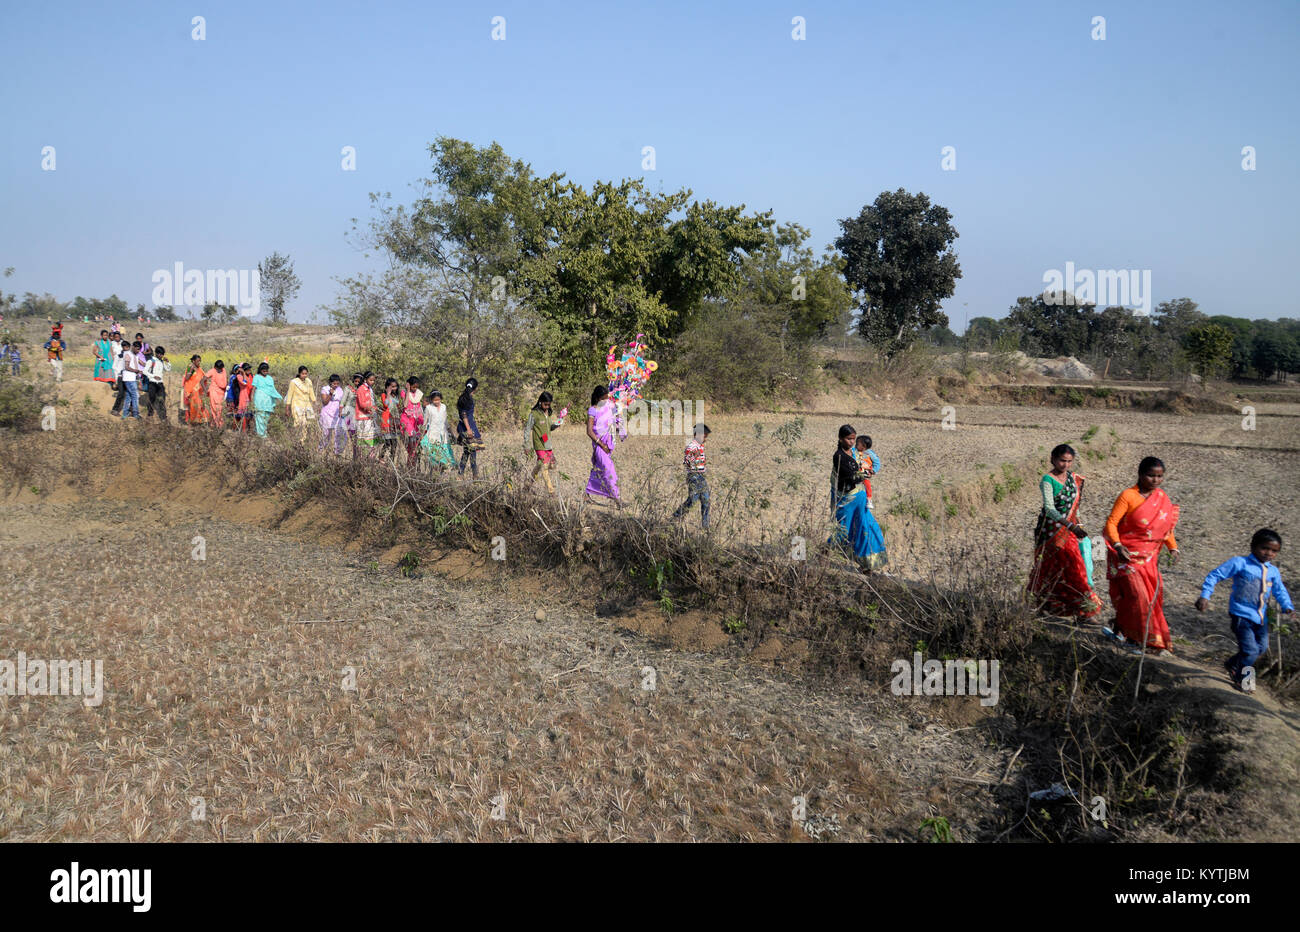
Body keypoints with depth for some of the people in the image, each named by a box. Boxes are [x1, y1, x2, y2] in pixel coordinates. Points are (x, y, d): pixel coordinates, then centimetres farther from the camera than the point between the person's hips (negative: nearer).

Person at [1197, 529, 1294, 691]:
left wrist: (1287, 606, 3)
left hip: (1261, 617, 7)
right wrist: (1205, 596, -15)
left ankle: (1231, 664, 35)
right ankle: (1240, 679, 16)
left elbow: (1280, 591, 21)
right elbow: (1215, 575, -7)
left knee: (1261, 648, 12)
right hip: (1241, 615, -7)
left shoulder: (1273, 571, 6)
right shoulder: (1240, 563, -10)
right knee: (1250, 650, -10)